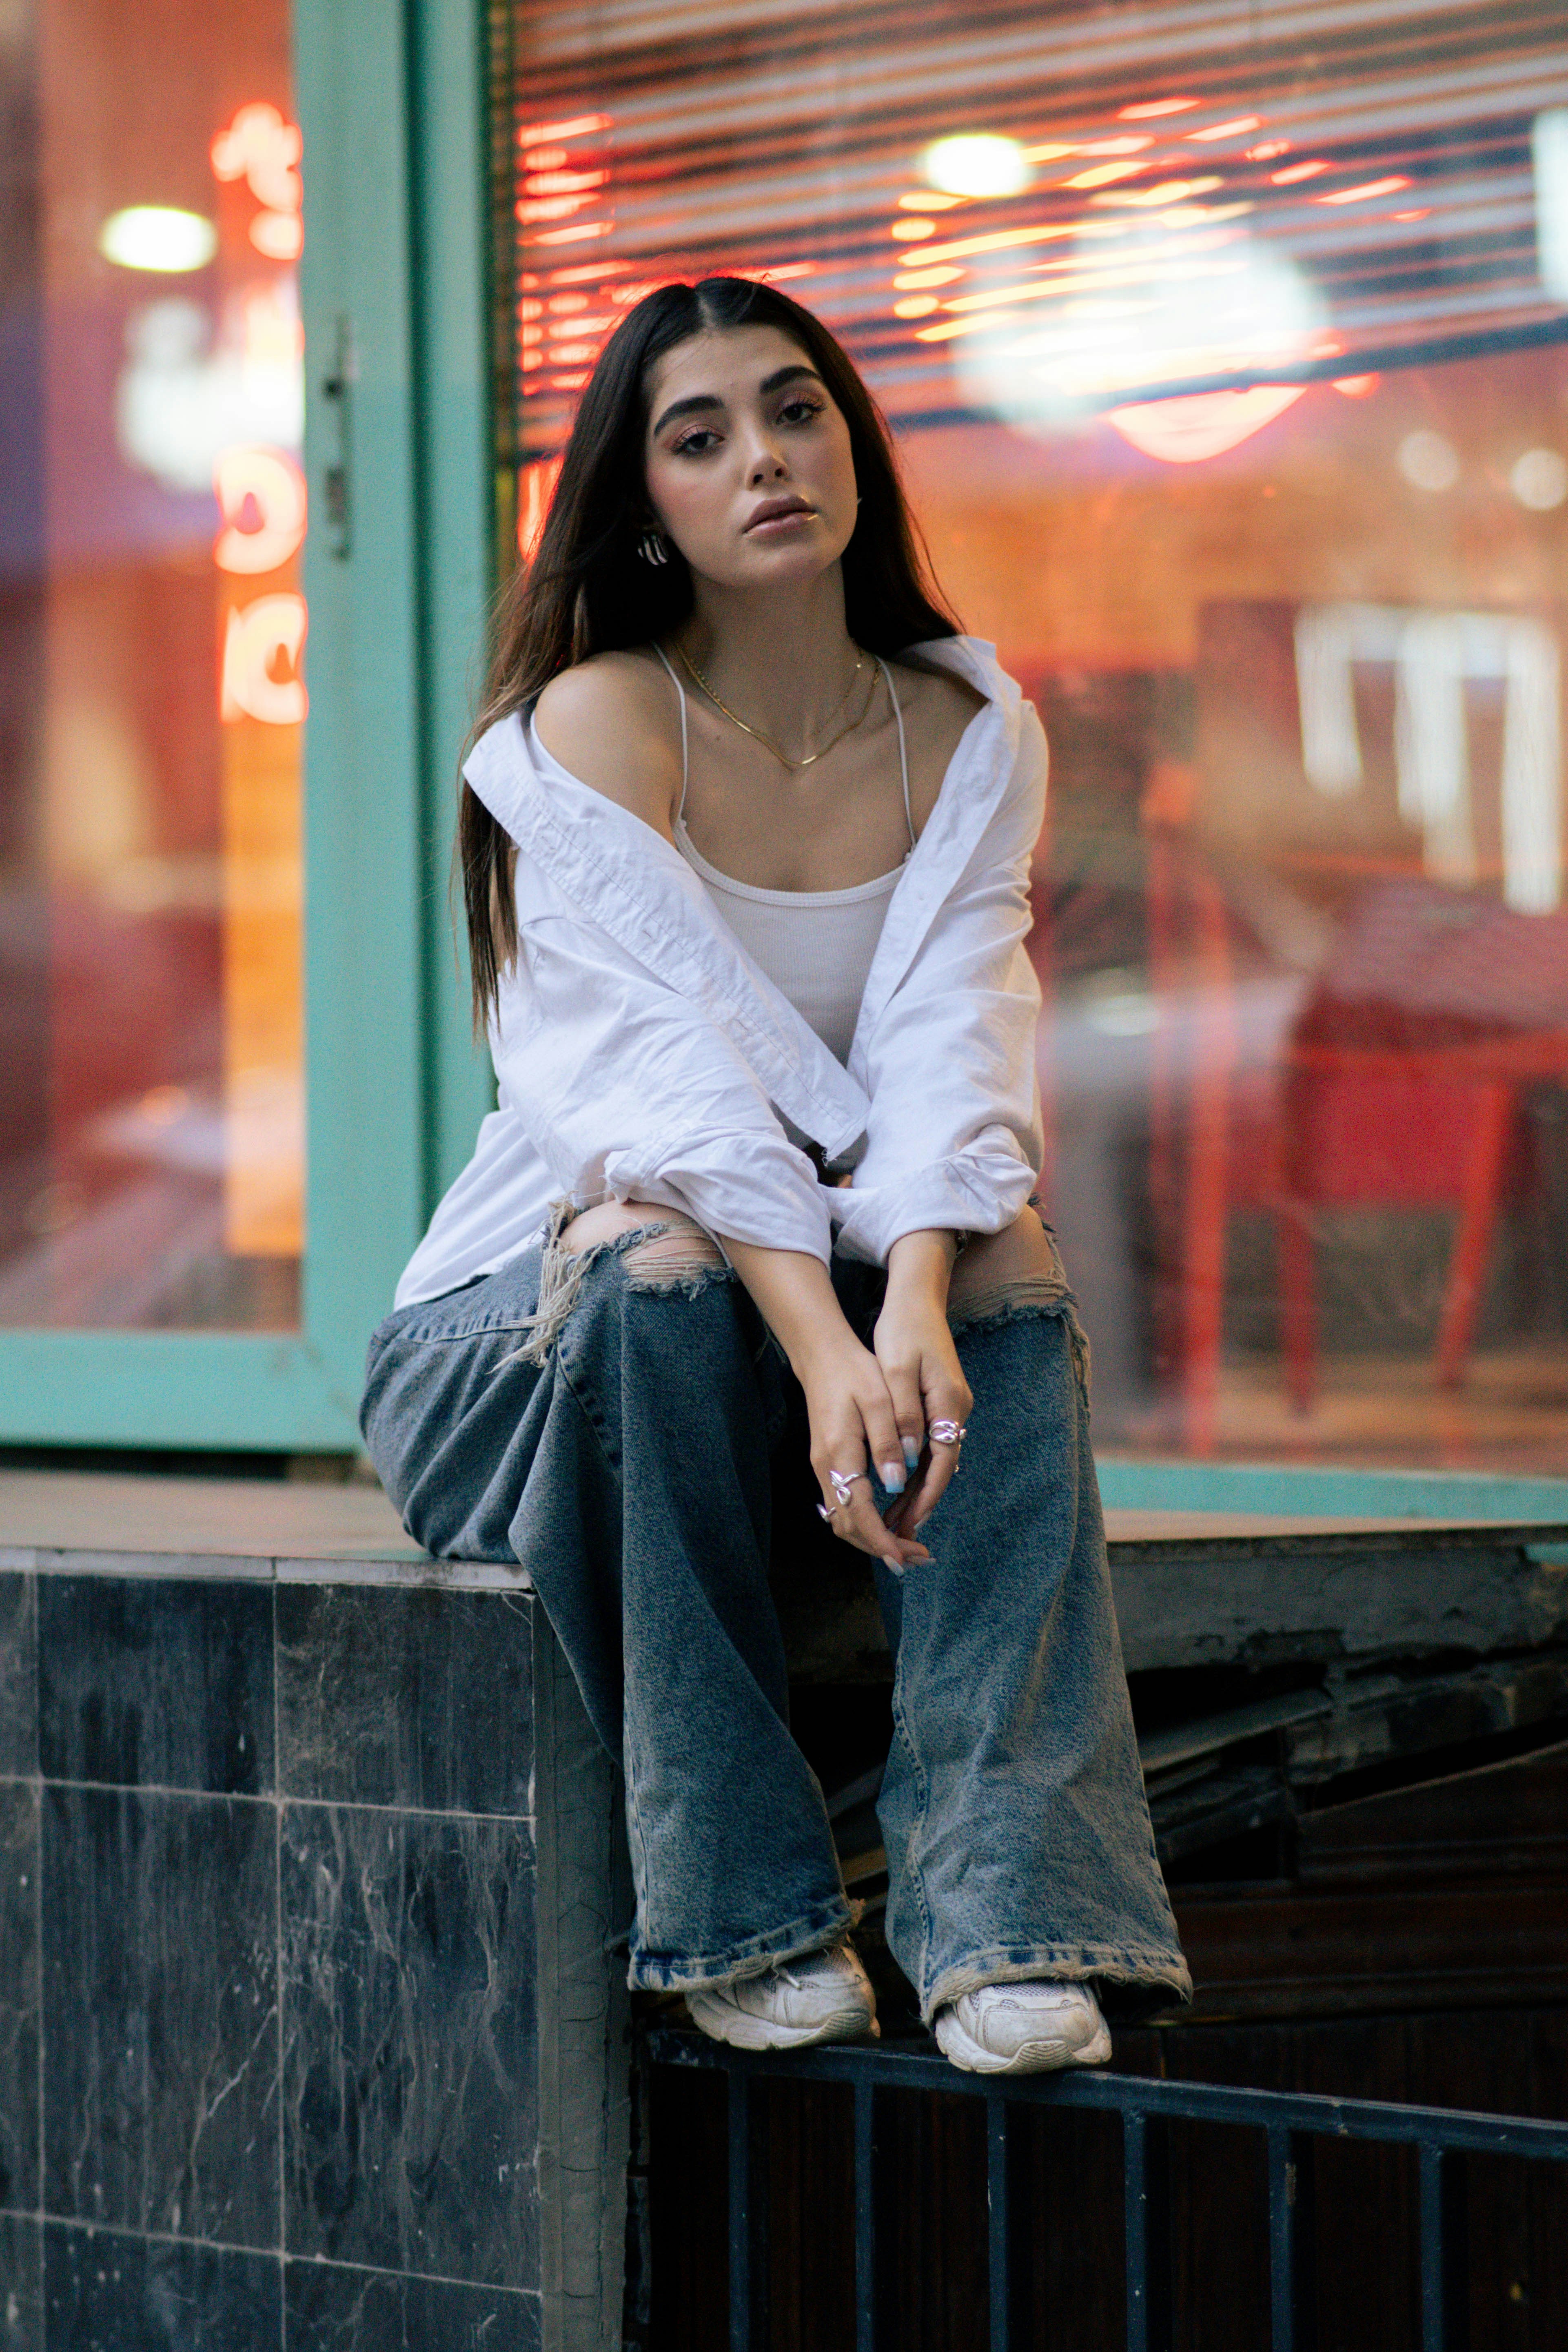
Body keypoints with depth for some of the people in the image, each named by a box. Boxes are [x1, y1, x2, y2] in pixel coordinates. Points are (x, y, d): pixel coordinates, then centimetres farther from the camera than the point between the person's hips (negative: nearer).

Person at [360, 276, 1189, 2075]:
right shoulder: (593, 731, -12)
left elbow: (950, 1045, -16)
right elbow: (673, 1070, -27)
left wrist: (913, 1307, -36)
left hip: (846, 1277, 3)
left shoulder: (971, 735, 1)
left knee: (1011, 1267, -27)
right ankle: (744, 1915, -29)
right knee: (653, 1259, -36)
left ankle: (1006, 1912, -36)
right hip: (529, 1330, -3)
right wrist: (825, 1350, -42)